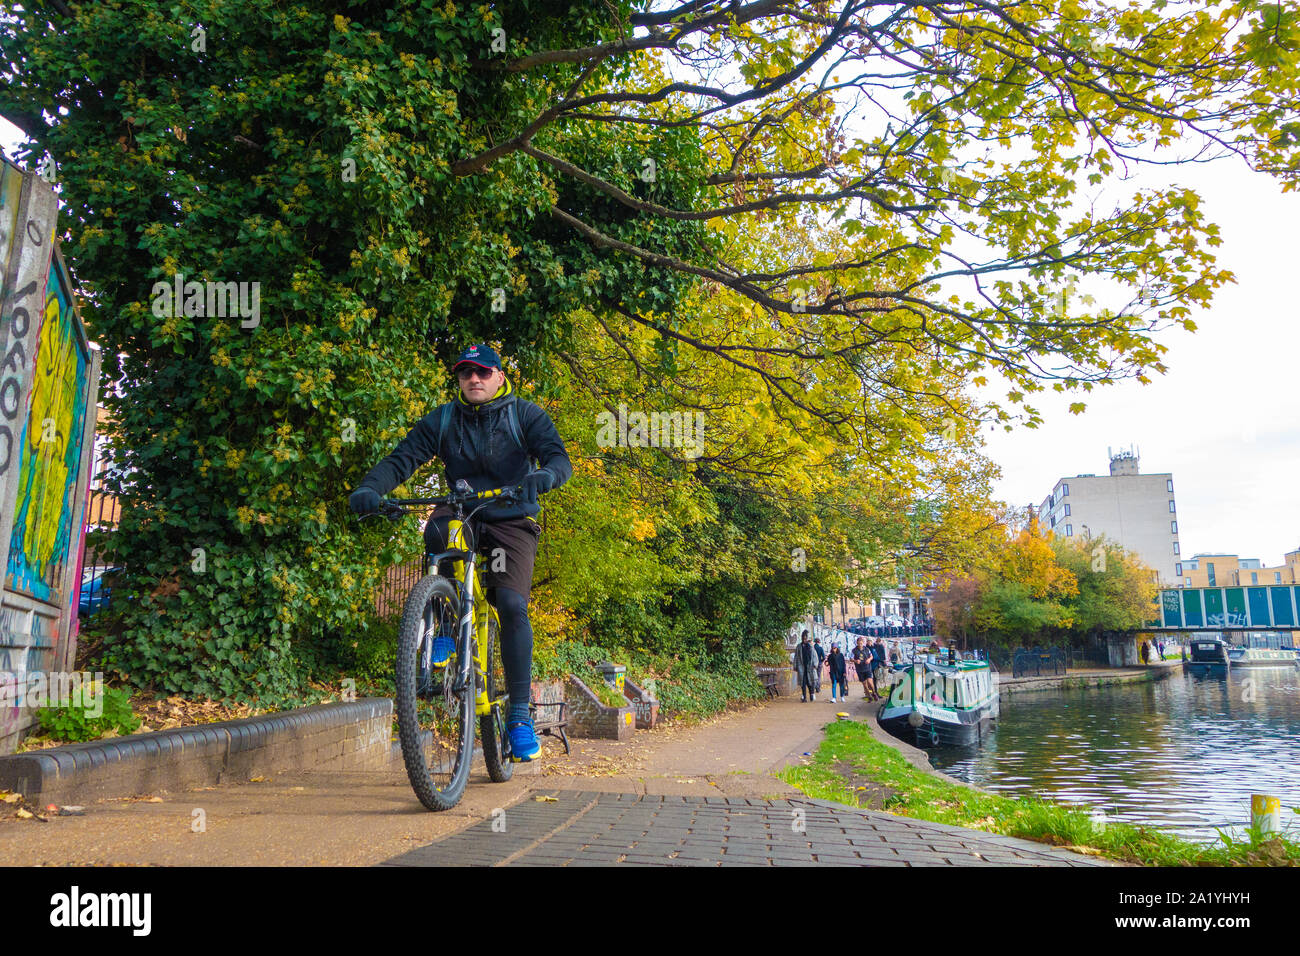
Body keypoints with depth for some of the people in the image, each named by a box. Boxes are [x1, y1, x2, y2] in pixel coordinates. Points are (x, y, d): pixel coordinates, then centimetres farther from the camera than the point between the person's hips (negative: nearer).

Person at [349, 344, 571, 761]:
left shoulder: (525, 415, -4)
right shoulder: (442, 421, 1)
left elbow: (559, 459, -18)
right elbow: (400, 460, -10)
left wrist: (541, 477, -43)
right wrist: (369, 488, -31)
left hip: (512, 523, -1)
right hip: (462, 517, 2)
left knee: (511, 605, -20)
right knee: (437, 529, -34)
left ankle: (520, 713, -10)